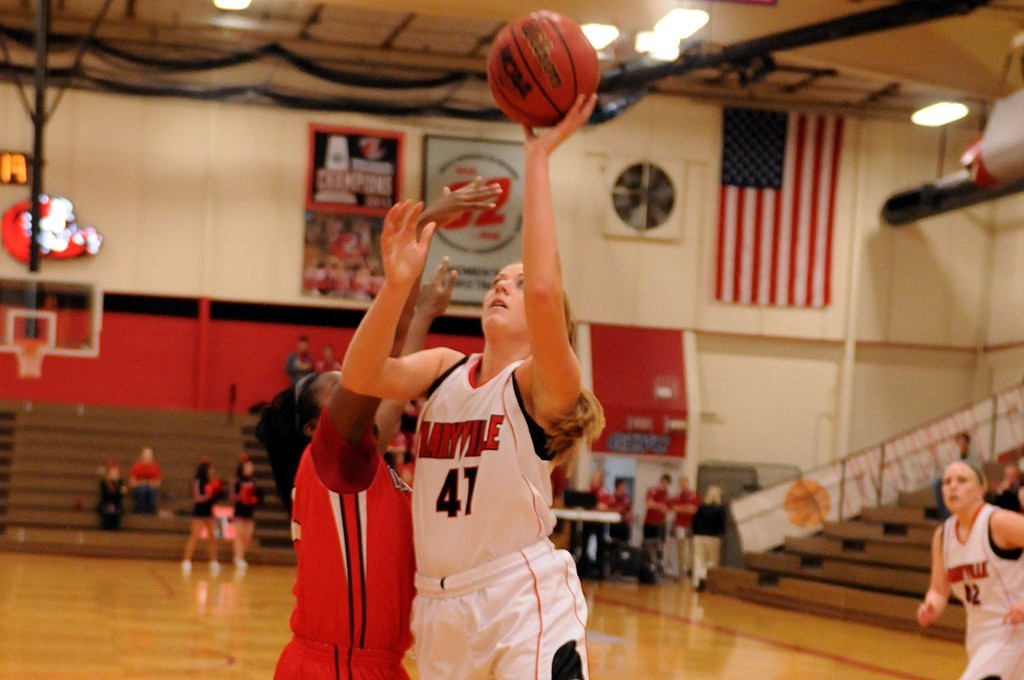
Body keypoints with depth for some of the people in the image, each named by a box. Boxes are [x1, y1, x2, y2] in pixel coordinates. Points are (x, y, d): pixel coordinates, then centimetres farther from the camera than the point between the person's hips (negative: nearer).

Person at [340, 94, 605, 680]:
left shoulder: (546, 384, -7)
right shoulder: (446, 369, 9)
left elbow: (545, 288, -26)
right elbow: (360, 377, -10)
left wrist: (538, 159, -23)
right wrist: (398, 284, -24)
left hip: (525, 604, -6)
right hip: (442, 604, 6)